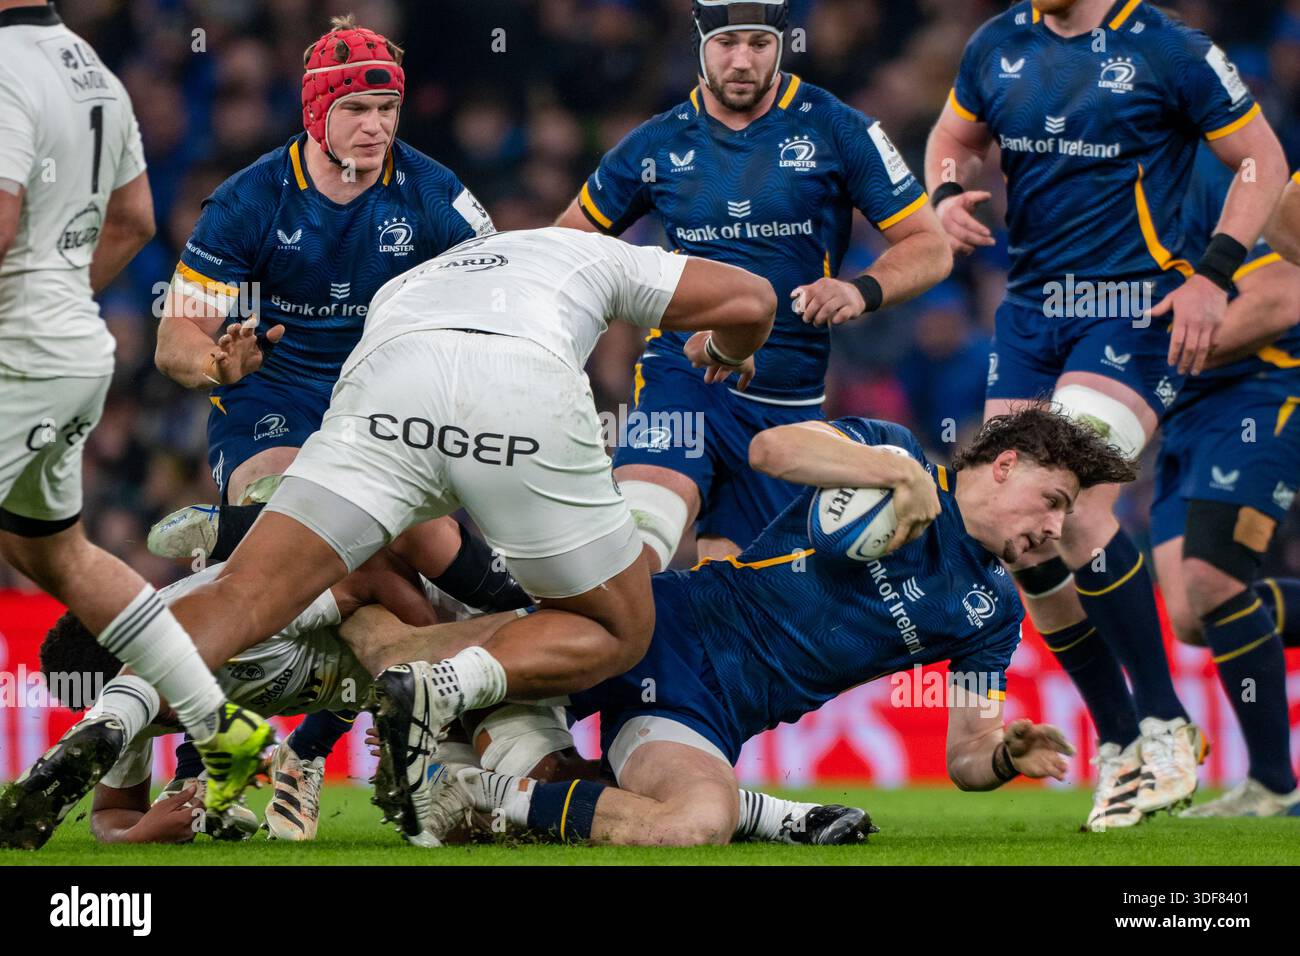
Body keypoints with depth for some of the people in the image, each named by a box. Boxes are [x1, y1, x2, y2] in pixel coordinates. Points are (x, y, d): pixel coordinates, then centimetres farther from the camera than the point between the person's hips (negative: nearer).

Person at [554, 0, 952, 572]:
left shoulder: (835, 130, 1)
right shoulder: (659, 144, 7)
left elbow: (930, 247, 2)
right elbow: (573, 234, 23)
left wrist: (861, 292, -17)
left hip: (790, 399, 1)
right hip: (683, 370, -1)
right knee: (641, 529, -28)